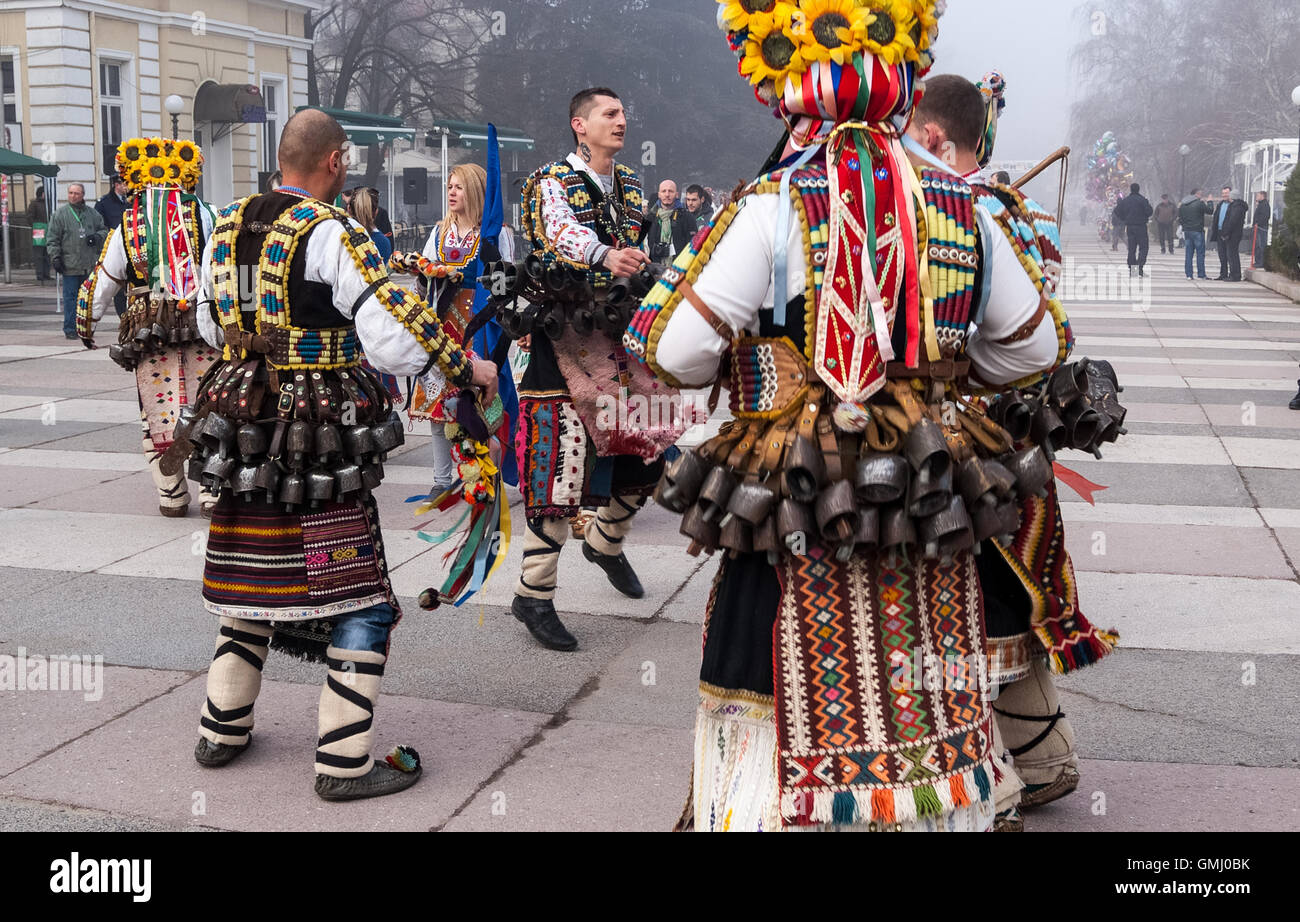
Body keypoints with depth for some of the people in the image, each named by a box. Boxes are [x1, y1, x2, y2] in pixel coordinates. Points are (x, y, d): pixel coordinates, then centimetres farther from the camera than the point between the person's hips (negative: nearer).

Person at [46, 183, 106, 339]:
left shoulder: (93, 214, 11)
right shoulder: (60, 215, 2)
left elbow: (104, 231, 19)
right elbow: (52, 239, 1)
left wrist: (97, 237, -3)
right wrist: (55, 257, -8)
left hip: (90, 266, 3)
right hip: (70, 266, -3)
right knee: (71, 297, -3)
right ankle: (70, 328, 2)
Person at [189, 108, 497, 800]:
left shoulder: (227, 228, 7)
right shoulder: (332, 234, -15)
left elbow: (210, 326, 20)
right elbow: (394, 339, -21)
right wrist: (469, 368, -8)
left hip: (242, 434, 7)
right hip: (318, 445, -7)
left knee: (251, 580, 20)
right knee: (358, 600, 3)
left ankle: (222, 732, 31)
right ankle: (345, 763, 6)